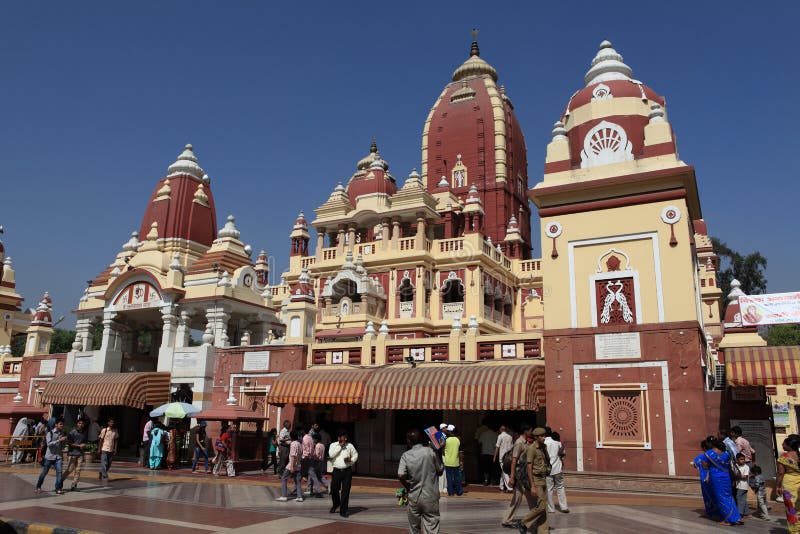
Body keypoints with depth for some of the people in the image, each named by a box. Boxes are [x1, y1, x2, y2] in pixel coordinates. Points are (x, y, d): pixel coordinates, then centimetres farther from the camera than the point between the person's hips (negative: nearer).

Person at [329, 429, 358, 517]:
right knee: (334, 489, 4)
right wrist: (340, 447, -10)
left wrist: (351, 460, -6)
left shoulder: (350, 446, 9)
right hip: (337, 470, 0)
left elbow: (355, 455, 14)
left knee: (345, 491, -2)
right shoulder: (333, 445, 6)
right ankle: (336, 504, 35)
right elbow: (331, 455, -10)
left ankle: (343, 510, 6)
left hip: (347, 471, 0)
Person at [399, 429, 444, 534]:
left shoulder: (406, 455, -5)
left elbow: (401, 476, -16)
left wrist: (408, 487, 3)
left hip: (413, 496, 2)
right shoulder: (431, 451, -7)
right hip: (430, 496, -1)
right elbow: (440, 470, 1)